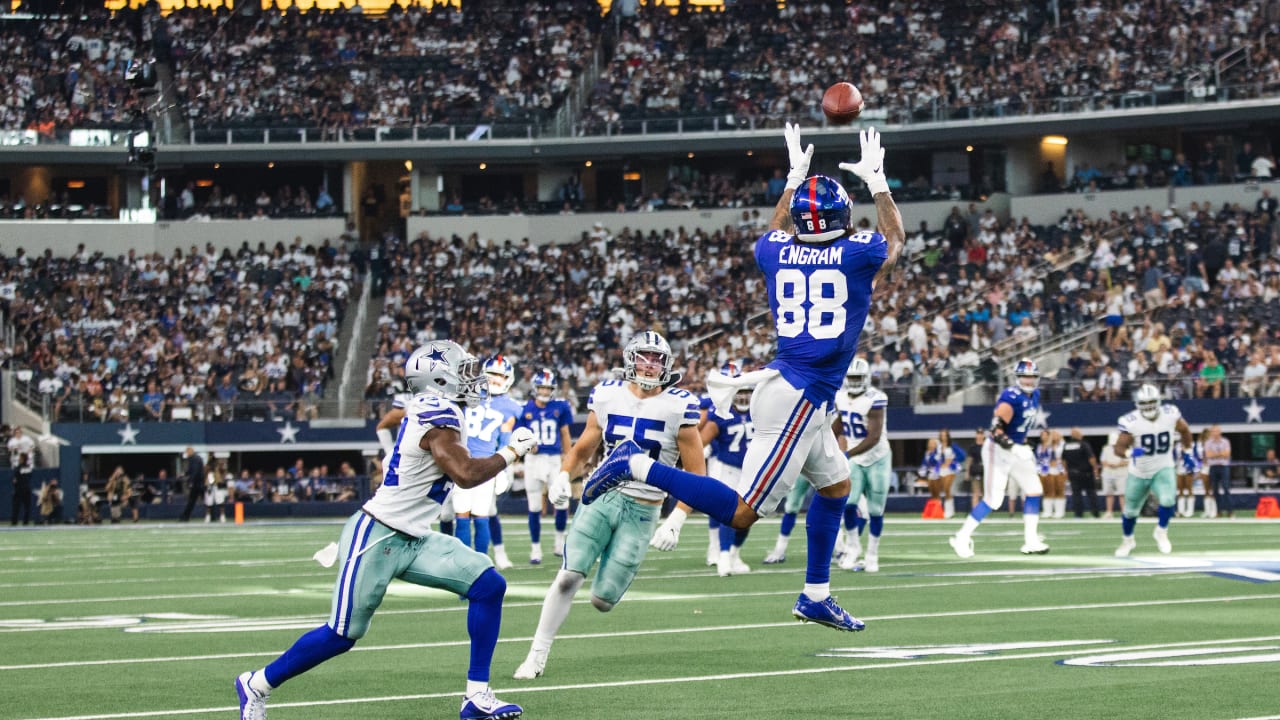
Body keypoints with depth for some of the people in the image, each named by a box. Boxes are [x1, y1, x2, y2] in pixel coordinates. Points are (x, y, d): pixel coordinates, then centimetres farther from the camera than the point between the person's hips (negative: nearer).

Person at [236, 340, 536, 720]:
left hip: (412, 541, 10)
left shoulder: (424, 407, 8)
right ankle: (257, 685, 19)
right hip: (377, 538, -10)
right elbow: (465, 474, -26)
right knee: (342, 635, 0)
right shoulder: (438, 416, -20)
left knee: (488, 585, -4)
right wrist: (511, 452, -14)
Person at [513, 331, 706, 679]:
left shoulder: (679, 407, -8)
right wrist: (563, 475, -5)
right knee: (568, 576, -15)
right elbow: (583, 449, 15)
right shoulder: (607, 396, 2)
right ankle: (537, 655, -3)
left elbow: (696, 475, -4)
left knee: (603, 599, -3)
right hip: (601, 496, 2)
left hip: (642, 511, -2)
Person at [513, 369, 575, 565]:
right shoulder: (525, 409, 1)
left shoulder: (560, 407, 3)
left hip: (555, 459, 0)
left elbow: (565, 435, 10)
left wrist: (567, 460, 10)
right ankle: (535, 549, 14)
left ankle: (560, 542, 17)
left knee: (562, 503, -6)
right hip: (533, 459, 0)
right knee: (534, 508, 3)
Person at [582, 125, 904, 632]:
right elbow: (895, 240, 17)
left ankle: (816, 596, 28)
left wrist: (794, 179, 37)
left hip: (785, 382, 8)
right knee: (741, 513, -9)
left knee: (835, 485, 24)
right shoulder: (857, 253, -8)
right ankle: (640, 467, -16)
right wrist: (877, 182, 27)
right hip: (798, 397, -8)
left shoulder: (777, 252, 4)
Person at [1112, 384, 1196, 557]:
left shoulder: (1170, 414, -14)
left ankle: (1161, 532, 3)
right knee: (1130, 510, 13)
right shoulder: (1131, 422, -21)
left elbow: (1184, 431, 7)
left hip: (1163, 469, 0)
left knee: (1167, 500, -25)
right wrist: (1130, 452, -41)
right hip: (1139, 472, 0)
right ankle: (1128, 540, 43)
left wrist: (1188, 453, 13)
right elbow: (1119, 448, -20)